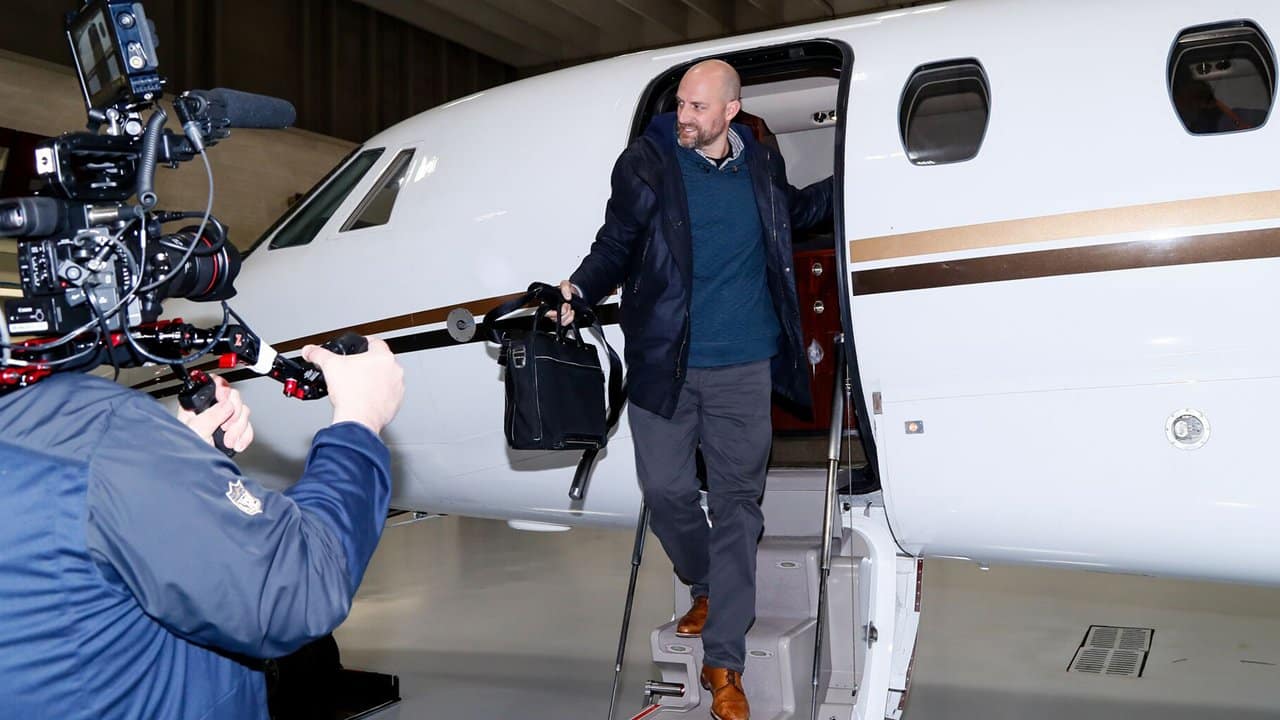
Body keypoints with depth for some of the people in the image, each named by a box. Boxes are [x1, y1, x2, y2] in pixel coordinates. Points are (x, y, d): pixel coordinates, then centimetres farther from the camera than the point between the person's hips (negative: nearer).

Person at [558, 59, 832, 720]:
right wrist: (579, 288, -11)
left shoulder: (763, 166, 8)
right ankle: (706, 588, 33)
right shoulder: (647, 163, -1)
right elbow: (617, 244, 3)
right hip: (662, 362, -1)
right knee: (664, 487, 0)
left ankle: (723, 664, 9)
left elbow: (794, 213, 29)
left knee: (736, 502, 1)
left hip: (744, 368, 1)